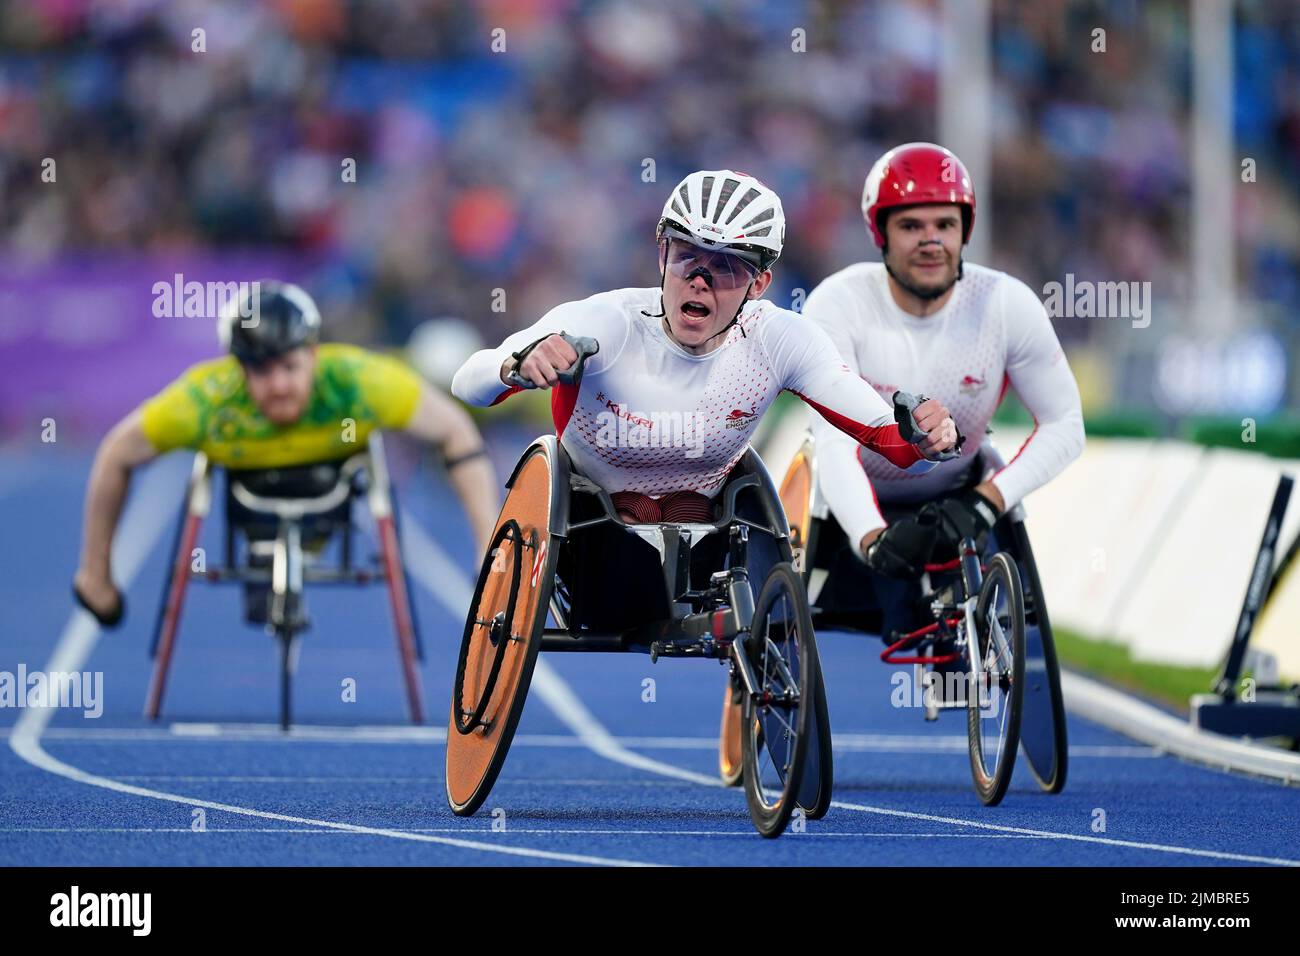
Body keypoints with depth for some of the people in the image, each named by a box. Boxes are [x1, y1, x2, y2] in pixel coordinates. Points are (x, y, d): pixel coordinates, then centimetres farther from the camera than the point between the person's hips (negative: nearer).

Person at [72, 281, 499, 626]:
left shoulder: (359, 382, -41)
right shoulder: (204, 402, -42)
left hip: (334, 468, 1)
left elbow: (456, 432, -29)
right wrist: (95, 574, -17)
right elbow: (116, 456, -27)